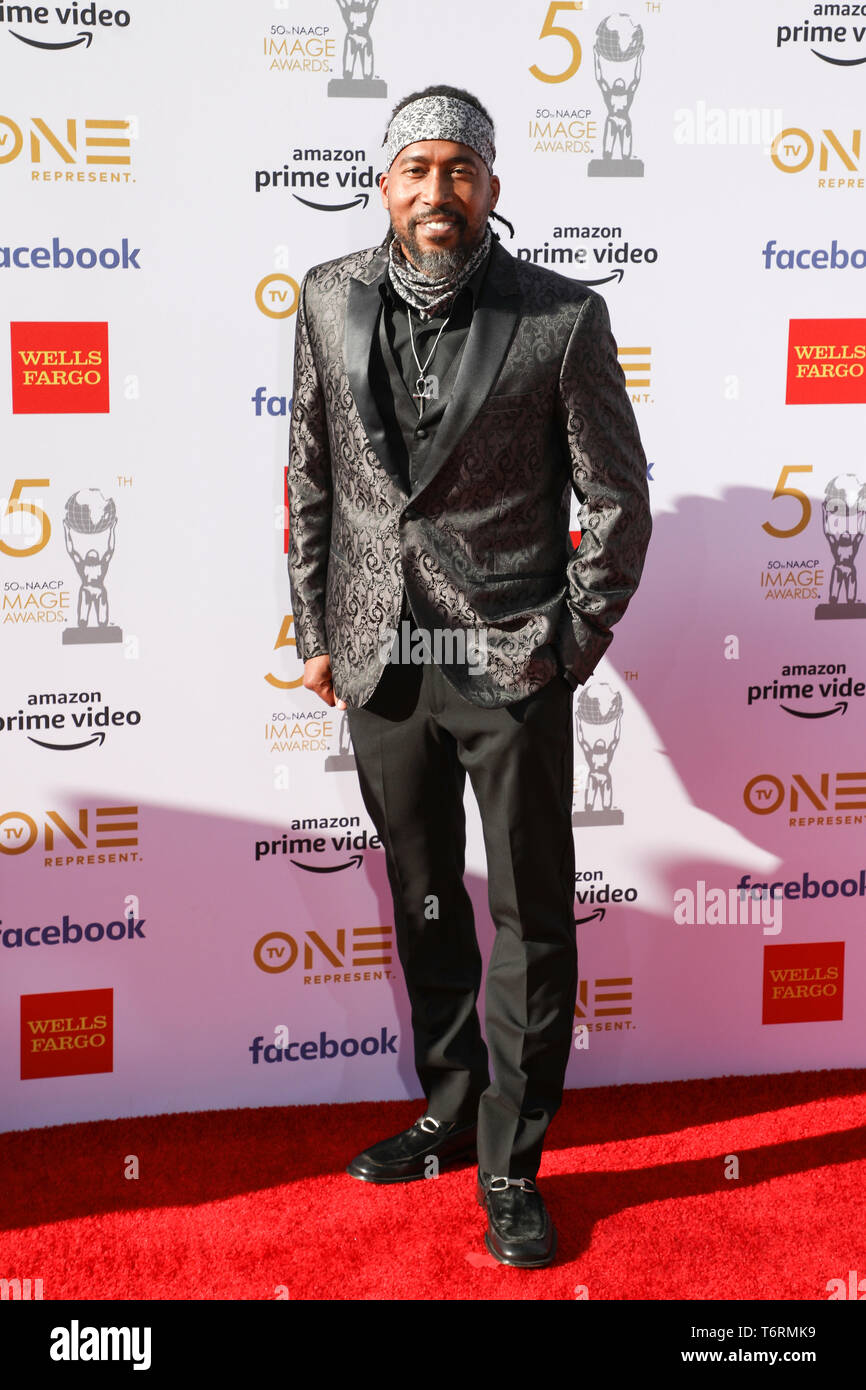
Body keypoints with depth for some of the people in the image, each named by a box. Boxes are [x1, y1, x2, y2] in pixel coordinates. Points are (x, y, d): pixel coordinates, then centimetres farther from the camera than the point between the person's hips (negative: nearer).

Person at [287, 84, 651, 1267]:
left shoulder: (563, 318, -8)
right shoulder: (332, 301, 3)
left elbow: (619, 502, -2)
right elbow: (310, 478, 11)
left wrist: (570, 648, -4)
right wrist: (316, 631, 10)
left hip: (510, 665, -3)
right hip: (380, 661, 4)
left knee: (532, 921, 3)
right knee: (423, 906, 16)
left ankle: (512, 1165, 17)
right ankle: (452, 1115, 33)